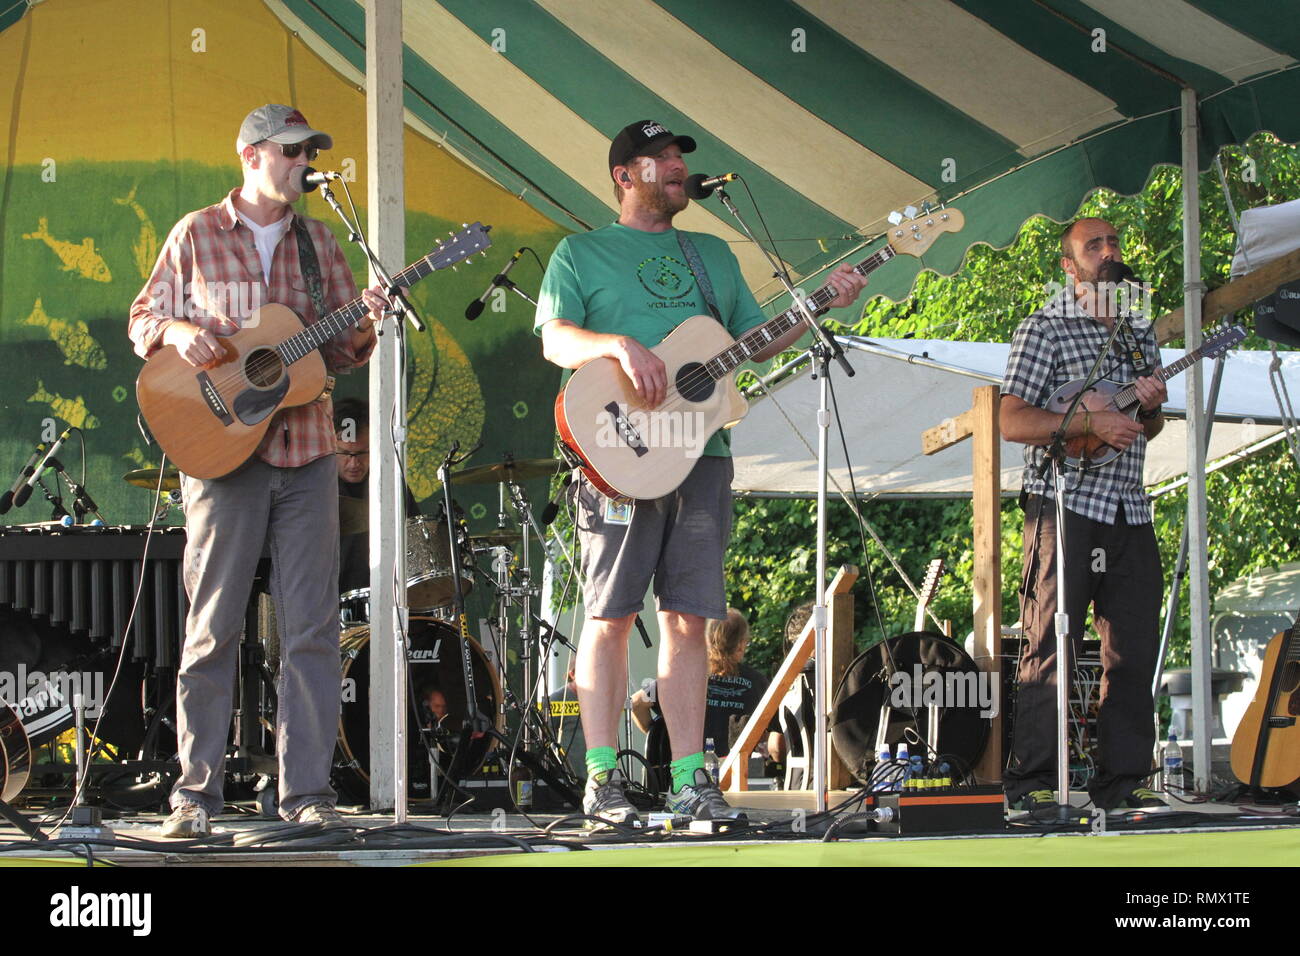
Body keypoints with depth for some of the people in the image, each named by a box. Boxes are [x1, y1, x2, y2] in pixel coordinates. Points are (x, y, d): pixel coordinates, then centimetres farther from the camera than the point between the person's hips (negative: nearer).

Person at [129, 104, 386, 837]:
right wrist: (177, 330, -13)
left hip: (307, 452, 3)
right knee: (214, 625, -2)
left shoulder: (318, 242, 13)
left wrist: (364, 329, -8)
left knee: (313, 625, 0)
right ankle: (197, 791, 2)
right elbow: (145, 317, 8)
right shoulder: (198, 235, 5)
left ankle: (307, 789, 4)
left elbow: (340, 351, 14)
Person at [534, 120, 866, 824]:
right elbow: (555, 340, -5)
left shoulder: (713, 255, 22)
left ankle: (689, 779, 3)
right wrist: (620, 346, -23)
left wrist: (819, 307, 6)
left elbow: (754, 342, 20)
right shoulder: (580, 254, 8)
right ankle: (601, 779, -4)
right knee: (611, 616, -6)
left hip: (701, 456, 4)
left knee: (688, 619, 2)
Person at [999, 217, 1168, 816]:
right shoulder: (1045, 329, -2)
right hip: (1065, 510, -6)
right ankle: (1032, 783, -4)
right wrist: (1090, 423, -19)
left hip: (1129, 513, 6)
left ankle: (1122, 778, 12)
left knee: (1135, 651, 5)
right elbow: (1012, 421, -10)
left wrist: (1151, 408, 2)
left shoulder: (1139, 330, 18)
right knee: (1051, 649, -7)